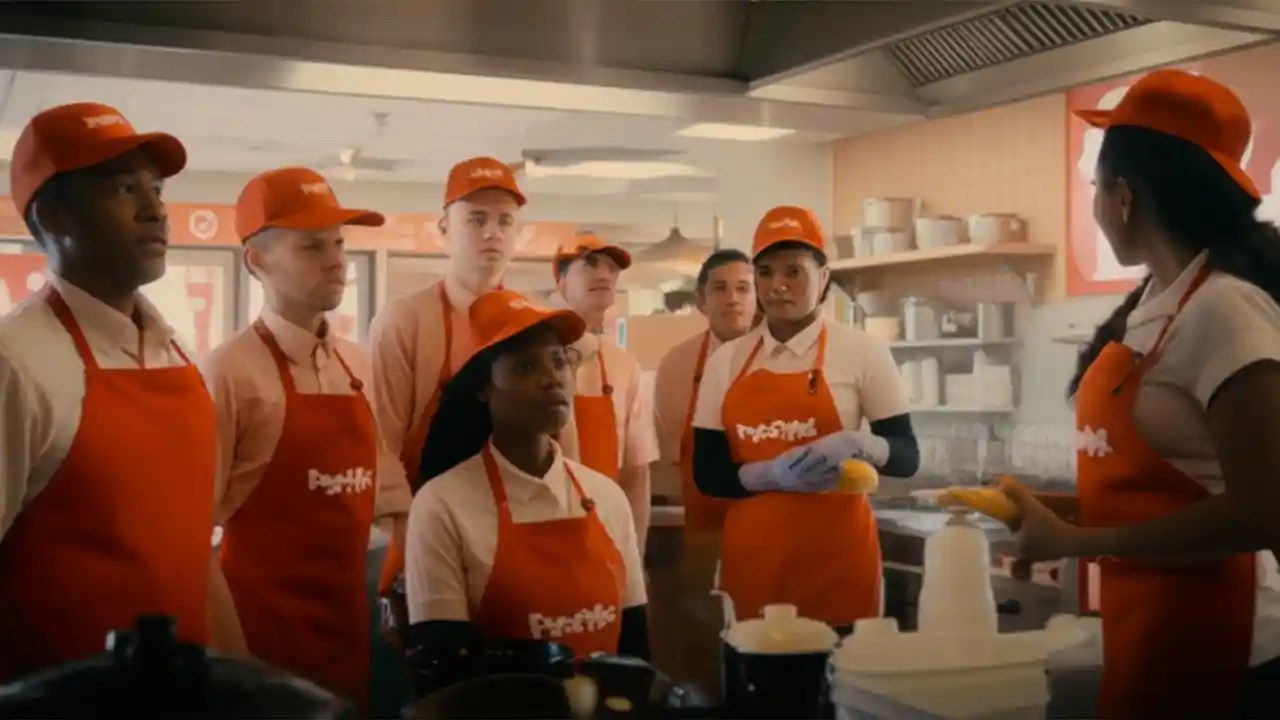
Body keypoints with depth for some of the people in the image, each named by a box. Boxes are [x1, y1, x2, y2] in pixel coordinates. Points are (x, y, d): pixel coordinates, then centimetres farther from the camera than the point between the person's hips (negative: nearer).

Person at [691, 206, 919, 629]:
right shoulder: (727, 360, 4)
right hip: (751, 554, 2)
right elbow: (707, 473, 4)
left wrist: (859, 445, -20)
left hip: (837, 552, -2)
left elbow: (907, 458, 1)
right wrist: (772, 474, -15)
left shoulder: (861, 351, -2)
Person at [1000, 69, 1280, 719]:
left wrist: (1075, 542, -18)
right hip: (1139, 629, 7)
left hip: (1218, 646, -7)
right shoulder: (1147, 309, 4)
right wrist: (1056, 516, 2)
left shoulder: (1225, 310, -19)